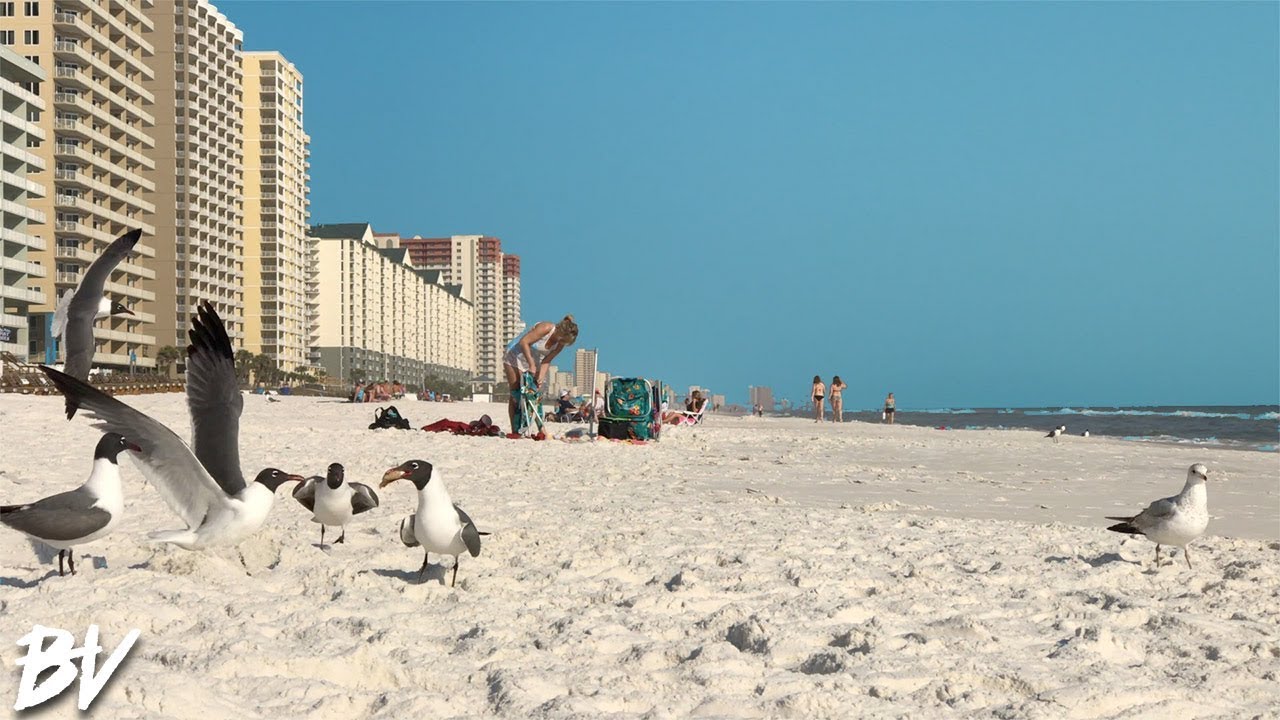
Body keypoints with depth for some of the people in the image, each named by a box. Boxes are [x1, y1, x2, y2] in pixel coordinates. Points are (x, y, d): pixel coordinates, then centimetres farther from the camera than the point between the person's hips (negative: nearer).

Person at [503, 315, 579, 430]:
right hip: (516, 356, -6)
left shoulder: (561, 343, -8)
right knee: (516, 394, -8)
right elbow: (523, 342, -30)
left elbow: (547, 360, -6)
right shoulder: (546, 328, -28)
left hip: (534, 361, 6)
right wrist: (531, 364, -31)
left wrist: (541, 375, -21)